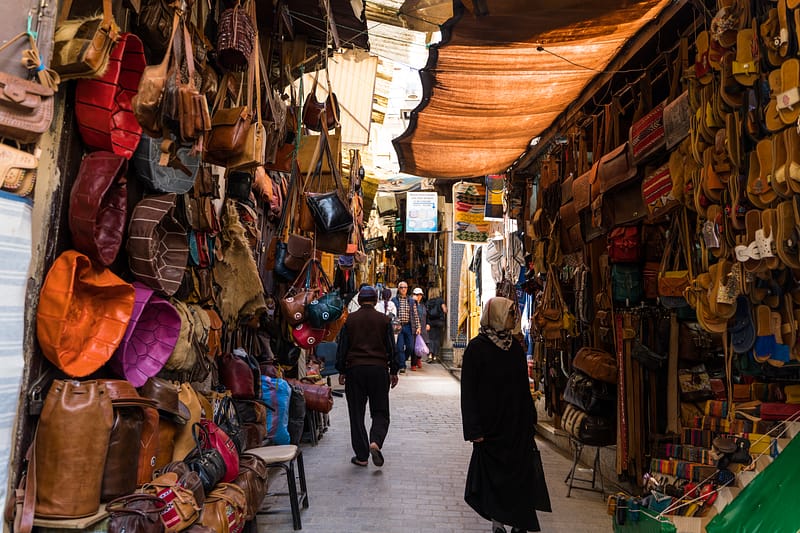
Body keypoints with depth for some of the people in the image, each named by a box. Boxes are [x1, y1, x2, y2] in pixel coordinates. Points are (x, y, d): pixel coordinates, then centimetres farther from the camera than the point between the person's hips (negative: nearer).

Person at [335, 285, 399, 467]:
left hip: (355, 370, 0)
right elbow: (391, 348, 3)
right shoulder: (384, 320, 2)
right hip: (379, 370, 0)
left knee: (356, 414, 8)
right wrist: (393, 372, 11)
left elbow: (342, 347, 3)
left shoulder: (350, 320, 3)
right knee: (380, 412, 10)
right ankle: (375, 442, -15)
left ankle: (361, 456, 10)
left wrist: (341, 372, 10)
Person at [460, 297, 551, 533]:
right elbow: (468, 390, -12)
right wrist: (474, 429, -15)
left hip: (517, 425, 5)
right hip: (491, 424, -5)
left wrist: (530, 420, 11)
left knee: (520, 473, 7)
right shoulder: (476, 348, -11)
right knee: (493, 475, 7)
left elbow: (524, 386, 12)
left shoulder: (515, 346, 6)